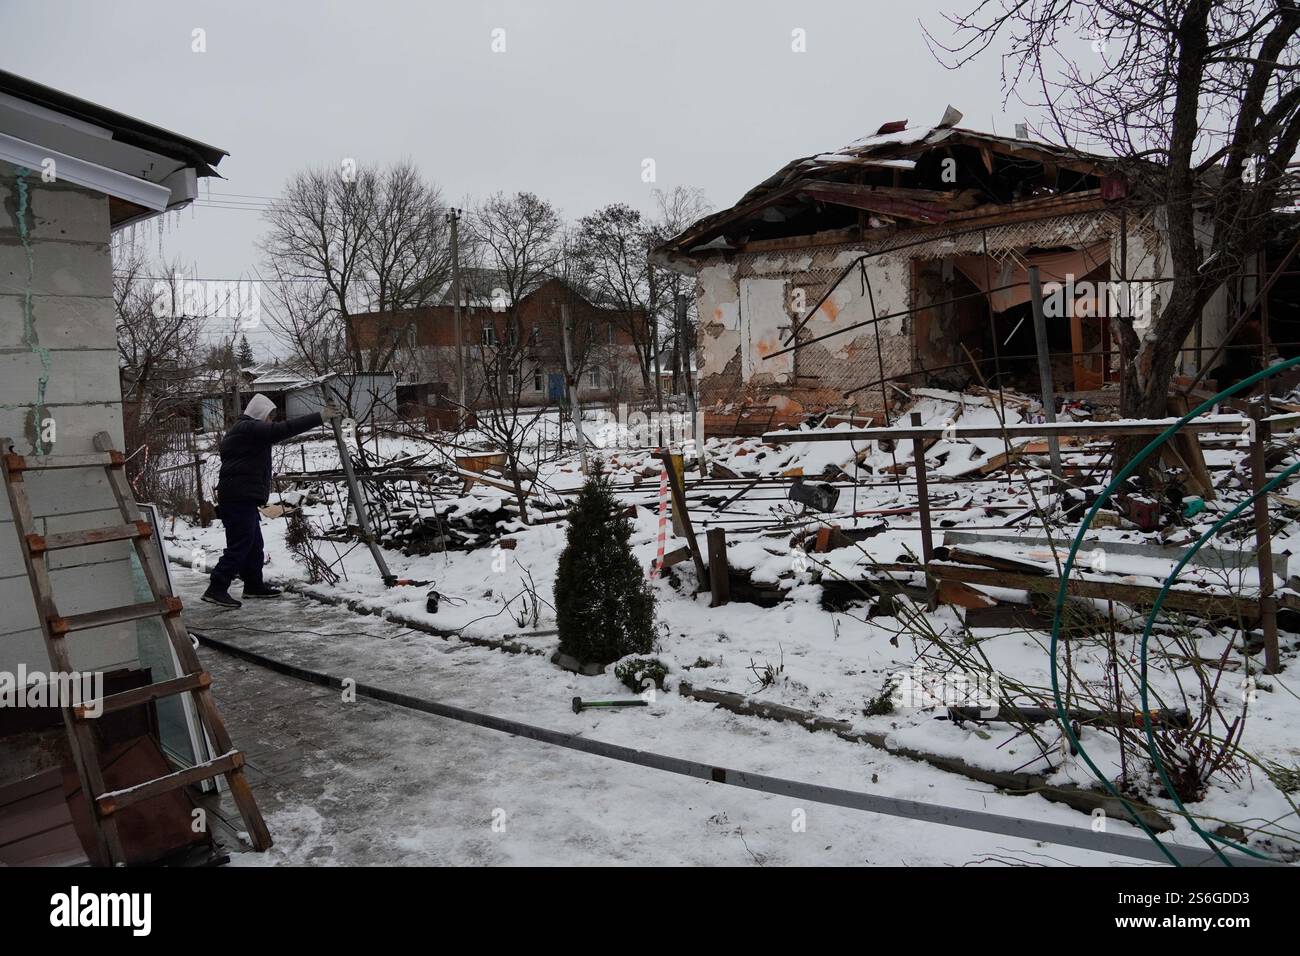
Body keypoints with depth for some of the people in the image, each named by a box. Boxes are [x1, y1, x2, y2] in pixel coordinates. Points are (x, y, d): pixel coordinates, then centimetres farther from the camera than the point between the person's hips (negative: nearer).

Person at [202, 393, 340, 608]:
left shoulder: (241, 429, 22)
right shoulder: (249, 428, -11)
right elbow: (283, 429, -21)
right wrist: (319, 417, -22)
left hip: (241, 499, 11)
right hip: (240, 499, -11)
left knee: (254, 544, 16)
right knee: (240, 544, -10)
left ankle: (254, 584, 26)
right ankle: (216, 589, -10)